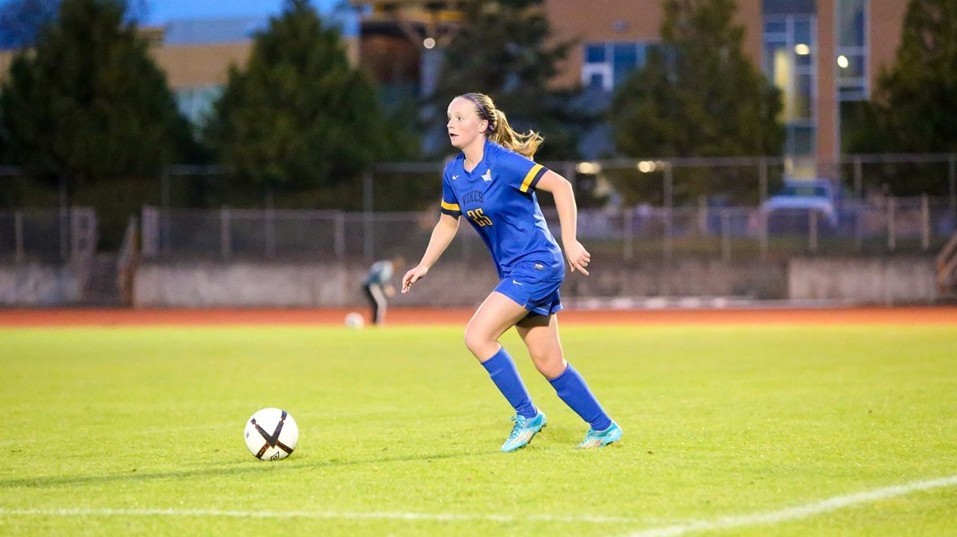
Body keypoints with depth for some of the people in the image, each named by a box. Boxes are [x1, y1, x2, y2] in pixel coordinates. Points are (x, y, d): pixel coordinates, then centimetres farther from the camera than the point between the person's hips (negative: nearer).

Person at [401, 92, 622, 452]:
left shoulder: (502, 162, -18)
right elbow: (447, 223, 20)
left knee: (478, 336, -17)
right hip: (514, 272, 8)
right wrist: (424, 266, 10)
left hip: (537, 264, -8)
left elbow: (561, 186, -18)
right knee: (548, 364, 9)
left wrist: (570, 242, -20)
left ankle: (527, 416, -4)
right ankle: (603, 427, 22)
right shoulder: (454, 173, 5)